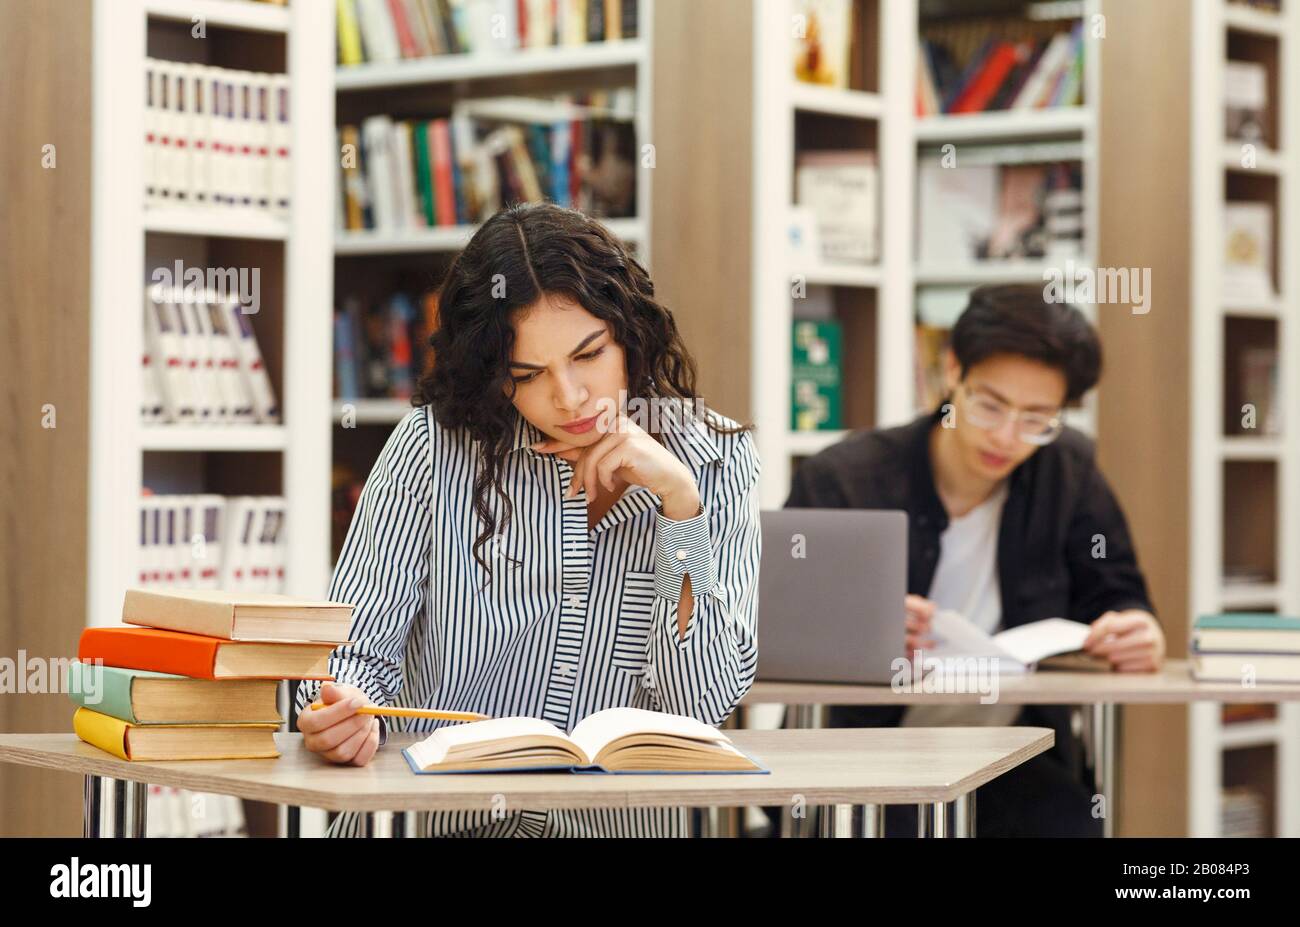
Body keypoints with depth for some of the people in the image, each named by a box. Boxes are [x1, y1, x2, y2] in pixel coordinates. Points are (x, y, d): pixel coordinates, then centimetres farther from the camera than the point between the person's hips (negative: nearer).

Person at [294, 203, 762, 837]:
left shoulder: (717, 462, 1)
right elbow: (357, 650, -1)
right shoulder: (434, 448, -2)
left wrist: (678, 500, -12)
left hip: (615, 821, -1)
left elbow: (703, 703, -5)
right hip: (429, 816, 1)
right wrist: (345, 715, -22)